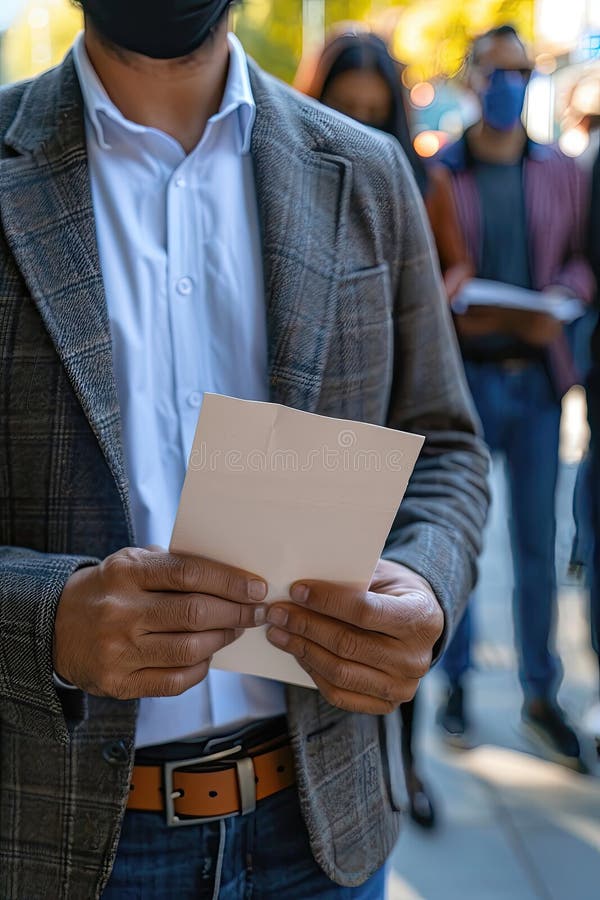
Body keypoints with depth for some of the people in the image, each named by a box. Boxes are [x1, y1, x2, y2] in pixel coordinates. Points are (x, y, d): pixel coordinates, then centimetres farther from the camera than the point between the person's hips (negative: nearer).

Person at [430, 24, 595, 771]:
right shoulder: (436, 174, 0)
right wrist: (455, 313, -17)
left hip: (537, 375, 2)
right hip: (465, 373, -2)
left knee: (538, 541, 7)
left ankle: (540, 697, 20)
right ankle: (454, 683, 22)